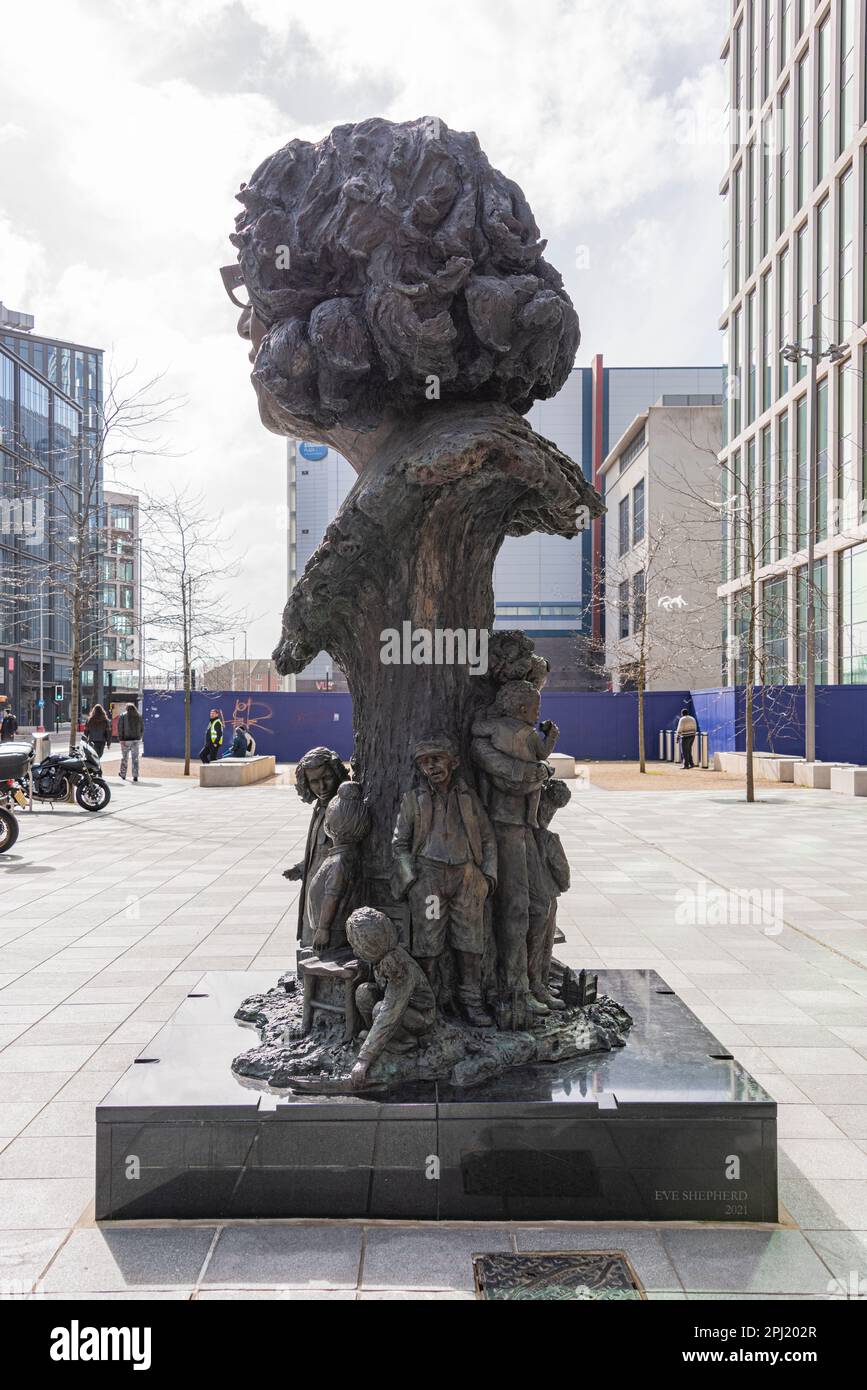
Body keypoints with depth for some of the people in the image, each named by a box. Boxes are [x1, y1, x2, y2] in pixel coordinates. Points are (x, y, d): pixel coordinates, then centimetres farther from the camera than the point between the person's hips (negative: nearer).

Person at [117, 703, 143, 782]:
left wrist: (121, 739, -8)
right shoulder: (139, 716, 8)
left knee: (124, 757, 10)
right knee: (135, 758, 3)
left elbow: (120, 728, -7)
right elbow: (142, 729, 10)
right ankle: (135, 776, -1)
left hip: (126, 739, -2)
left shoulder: (123, 716, -1)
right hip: (136, 740, 2)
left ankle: (123, 774, 21)